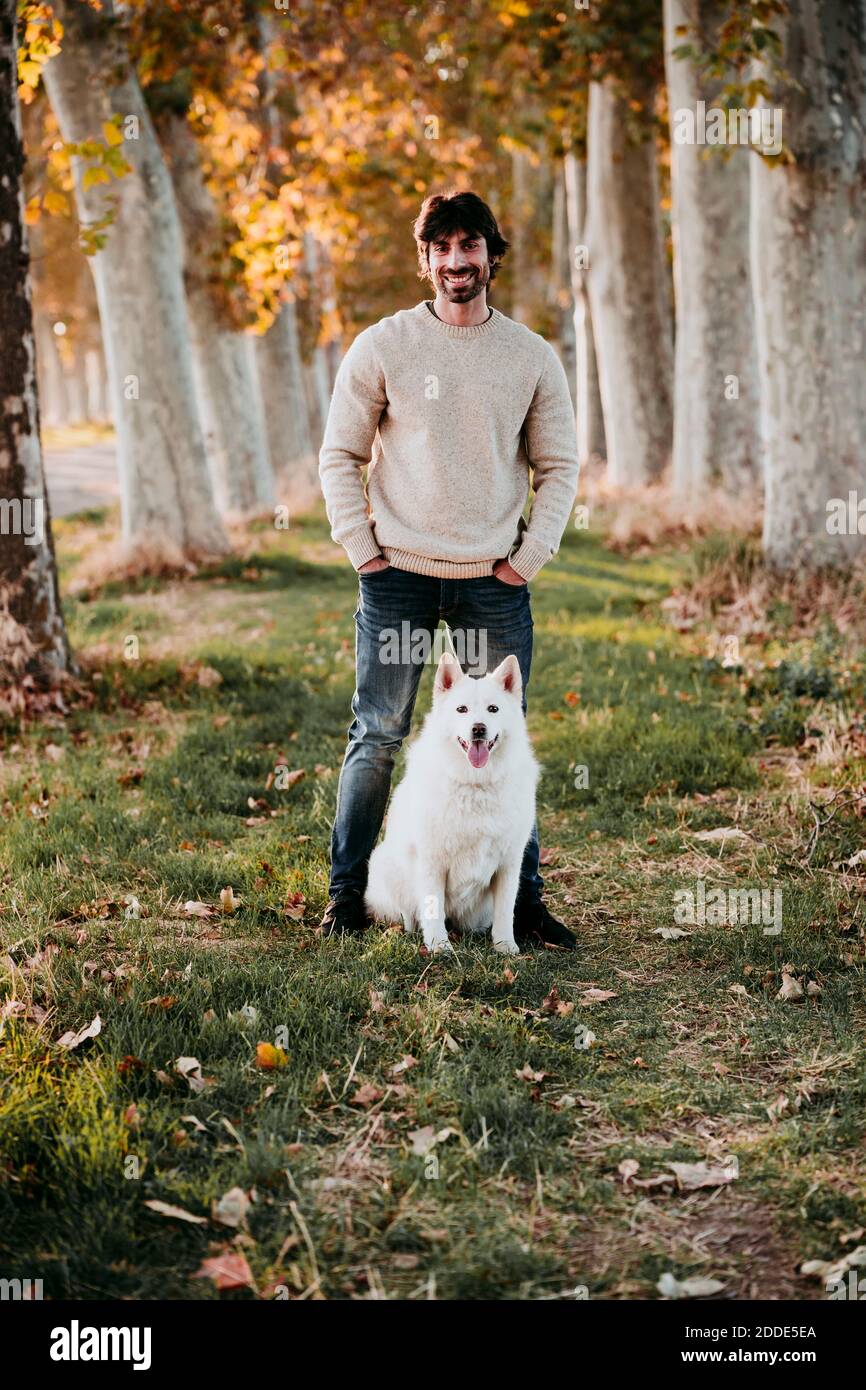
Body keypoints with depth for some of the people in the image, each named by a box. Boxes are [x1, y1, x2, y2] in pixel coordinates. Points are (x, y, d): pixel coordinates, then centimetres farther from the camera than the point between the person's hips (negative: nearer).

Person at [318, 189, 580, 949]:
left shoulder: (533, 357, 6)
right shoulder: (382, 347, 1)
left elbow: (559, 468, 10)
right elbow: (340, 455, 5)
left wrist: (527, 559, 1)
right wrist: (362, 547, -3)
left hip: (494, 581, 1)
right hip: (397, 576, -1)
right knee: (378, 737, 2)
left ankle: (524, 898, 12)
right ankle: (348, 890, 12)